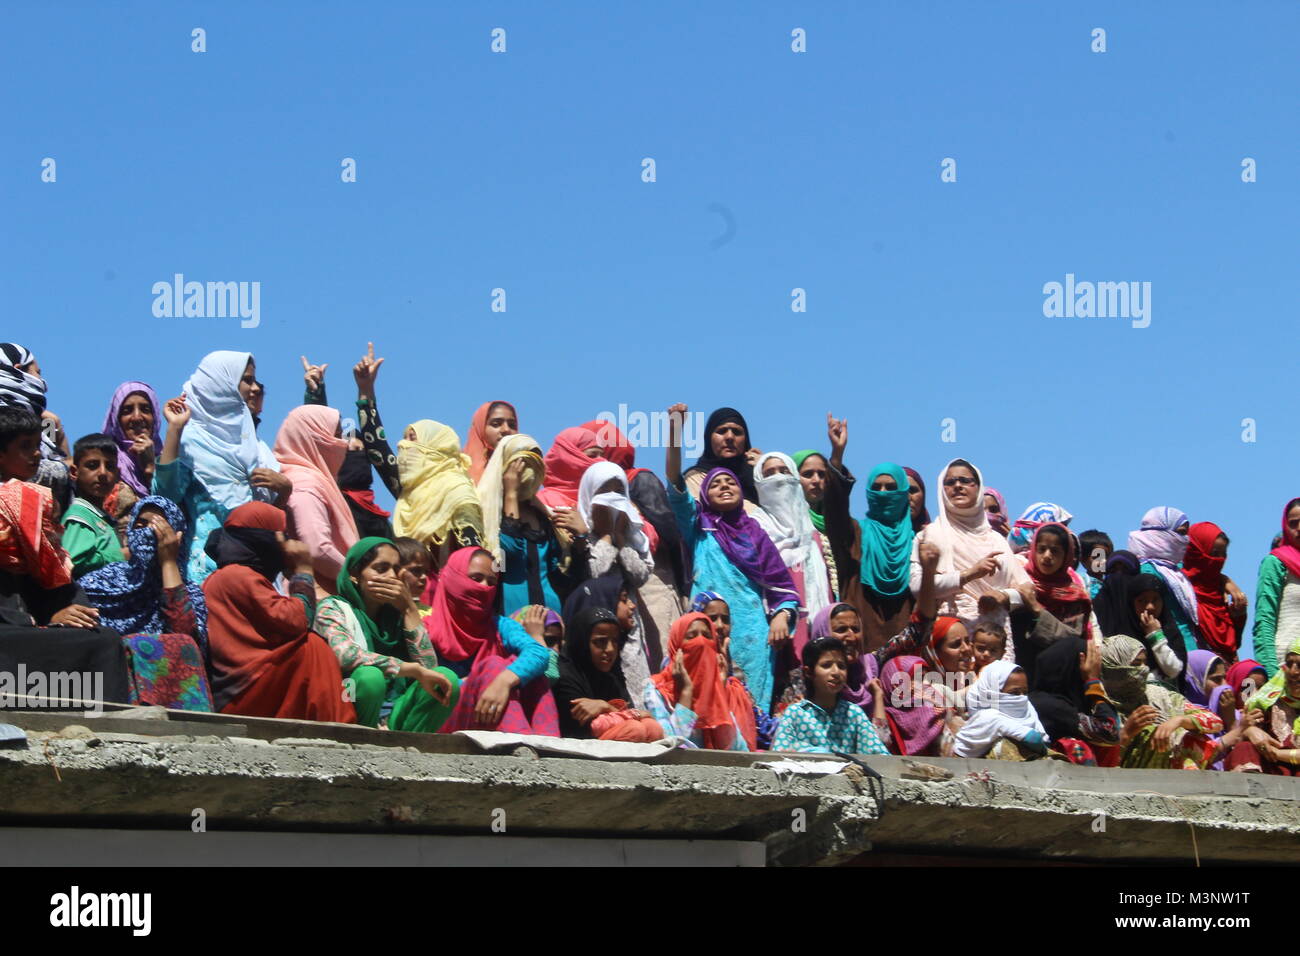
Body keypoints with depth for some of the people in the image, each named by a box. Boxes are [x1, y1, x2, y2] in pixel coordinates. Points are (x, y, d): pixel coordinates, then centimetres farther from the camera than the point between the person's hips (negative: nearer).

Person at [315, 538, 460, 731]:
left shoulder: (396, 613, 13)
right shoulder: (332, 608, -3)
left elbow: (428, 667, -1)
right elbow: (345, 655, -25)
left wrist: (409, 609, -4)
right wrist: (415, 670, -24)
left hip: (391, 719, 6)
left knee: (447, 678, -11)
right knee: (370, 675, -32)